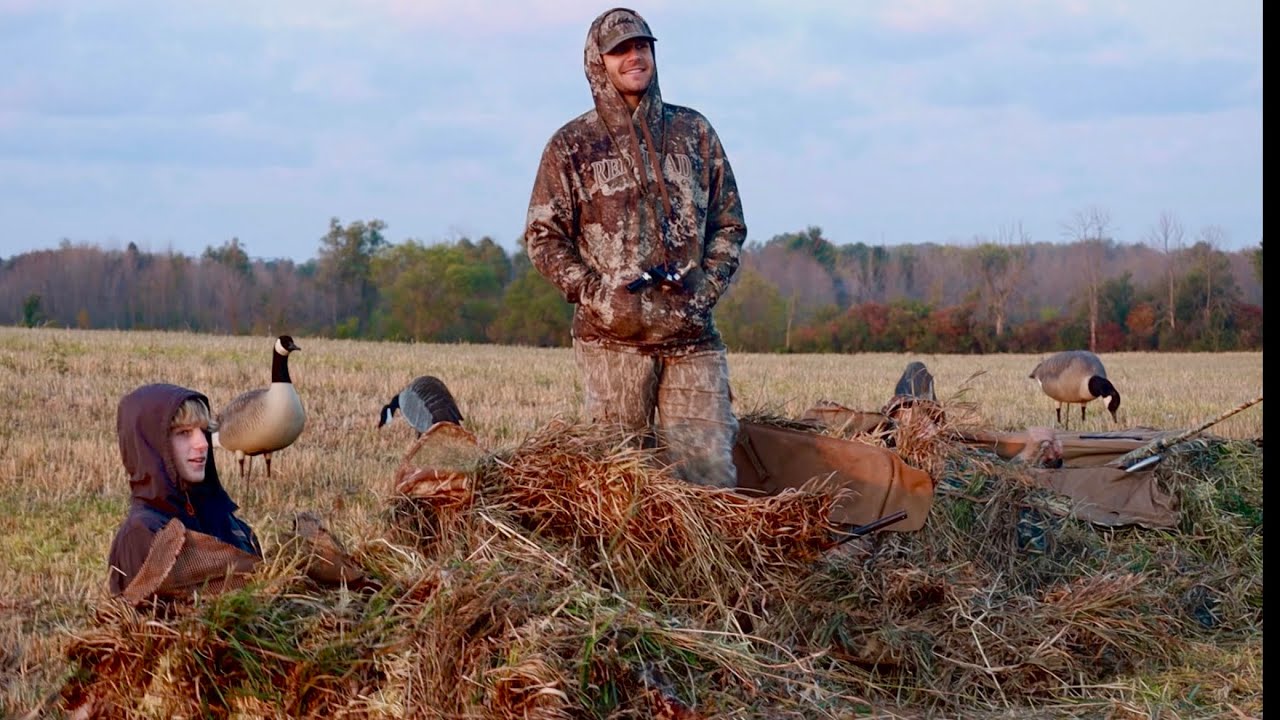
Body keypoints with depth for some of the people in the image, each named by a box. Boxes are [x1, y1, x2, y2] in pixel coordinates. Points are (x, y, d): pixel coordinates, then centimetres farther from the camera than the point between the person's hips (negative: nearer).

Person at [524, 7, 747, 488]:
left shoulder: (694, 133, 12)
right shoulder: (571, 146, 5)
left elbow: (729, 223, 14)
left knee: (711, 468, -4)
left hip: (692, 338, 2)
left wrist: (706, 289, 0)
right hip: (612, 339, -2)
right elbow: (543, 236, 3)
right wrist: (595, 293, -8)